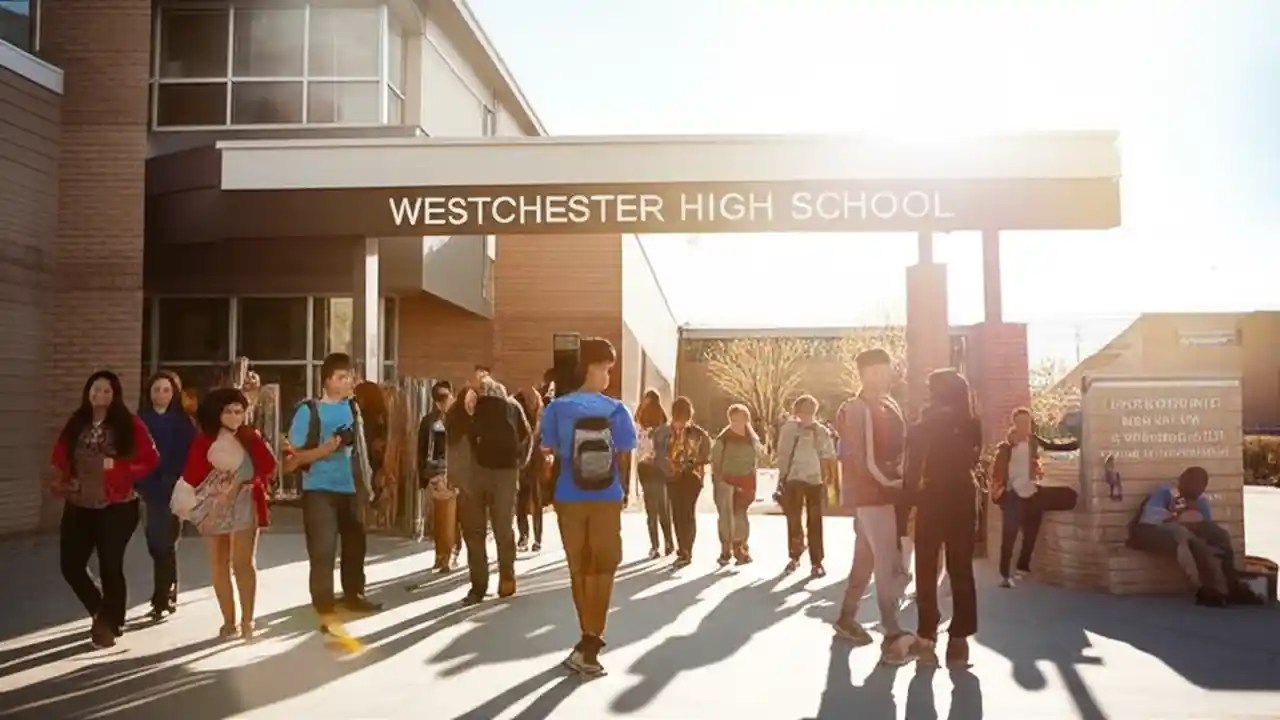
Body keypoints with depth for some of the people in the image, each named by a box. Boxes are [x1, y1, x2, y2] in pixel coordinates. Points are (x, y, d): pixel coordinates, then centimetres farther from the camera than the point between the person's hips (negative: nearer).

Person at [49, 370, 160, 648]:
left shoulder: (129, 425, -5)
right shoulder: (75, 424, 6)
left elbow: (151, 460, -6)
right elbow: (59, 458, 9)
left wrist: (117, 467, -16)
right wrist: (60, 481, -8)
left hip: (116, 507, -4)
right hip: (79, 506, 4)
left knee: (110, 567, 0)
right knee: (71, 564, 4)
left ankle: (110, 623, 20)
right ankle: (102, 613, 29)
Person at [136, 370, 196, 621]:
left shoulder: (183, 422, -1)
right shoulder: (141, 420, 6)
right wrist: (137, 484, -5)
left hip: (172, 490, -3)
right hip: (149, 489, 3)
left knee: (164, 544, -3)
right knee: (157, 544, 7)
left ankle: (162, 599, 3)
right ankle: (168, 593, 24)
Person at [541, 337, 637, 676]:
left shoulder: (557, 409, -5)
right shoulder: (616, 410, -6)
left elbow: (551, 455, 0)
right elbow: (625, 457, -1)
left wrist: (551, 489, 17)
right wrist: (625, 491, 15)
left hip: (570, 498, 1)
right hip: (607, 498, -1)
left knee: (579, 568, 13)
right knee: (603, 568, 6)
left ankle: (590, 637, 24)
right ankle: (590, 643, -1)